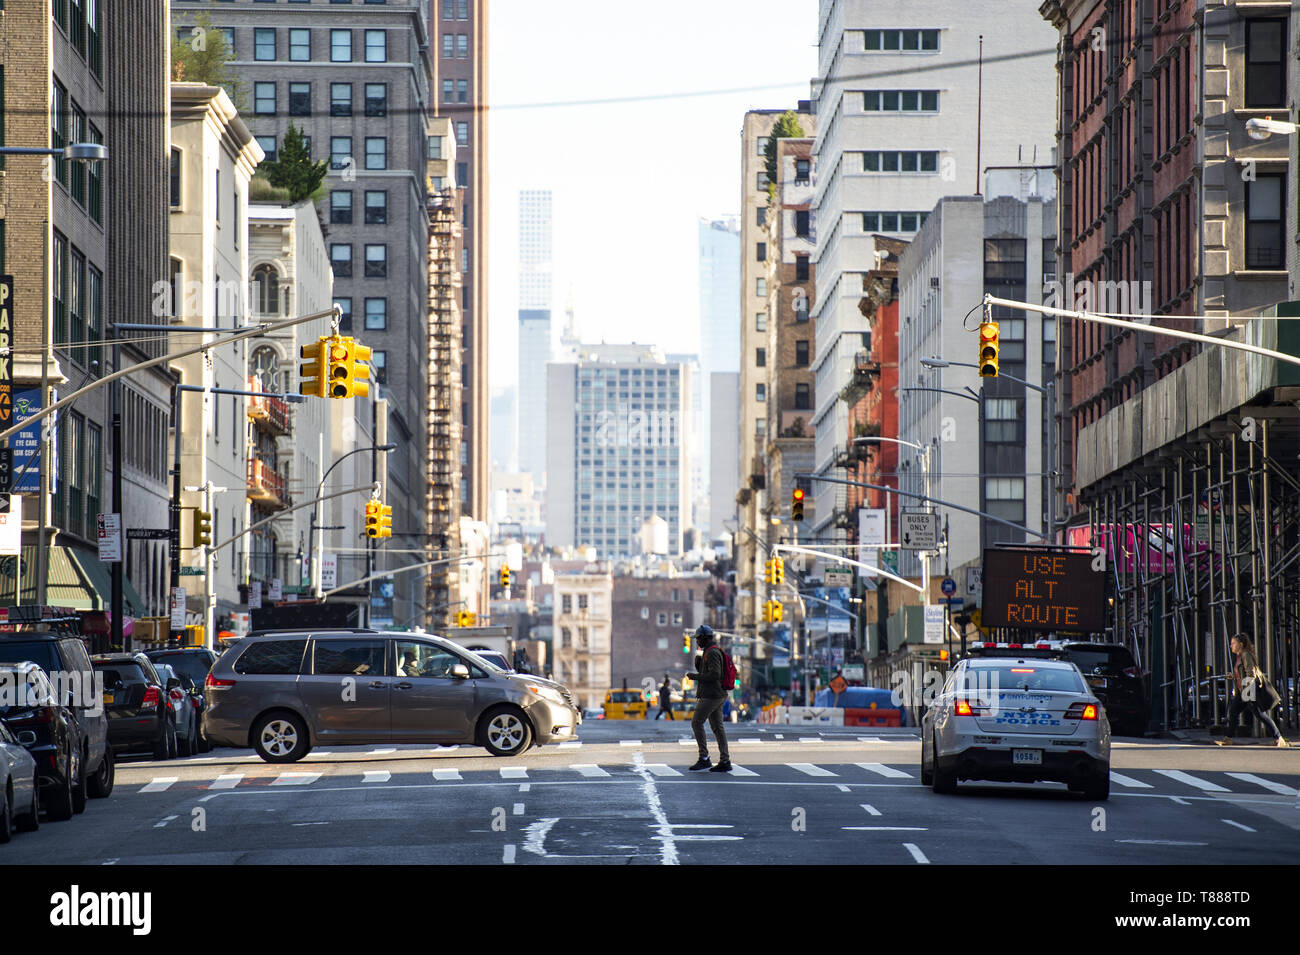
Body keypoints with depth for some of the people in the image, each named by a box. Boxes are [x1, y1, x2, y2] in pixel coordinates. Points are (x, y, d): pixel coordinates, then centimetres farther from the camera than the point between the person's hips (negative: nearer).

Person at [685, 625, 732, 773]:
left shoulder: (712, 653, -14)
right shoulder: (709, 652, 19)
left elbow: (714, 674, -23)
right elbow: (706, 673, 25)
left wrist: (695, 676, -15)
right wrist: (698, 663, 7)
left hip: (711, 695, -10)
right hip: (717, 695, 10)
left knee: (696, 723, -8)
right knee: (717, 727, 7)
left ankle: (704, 759, -9)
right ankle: (725, 761, 4)